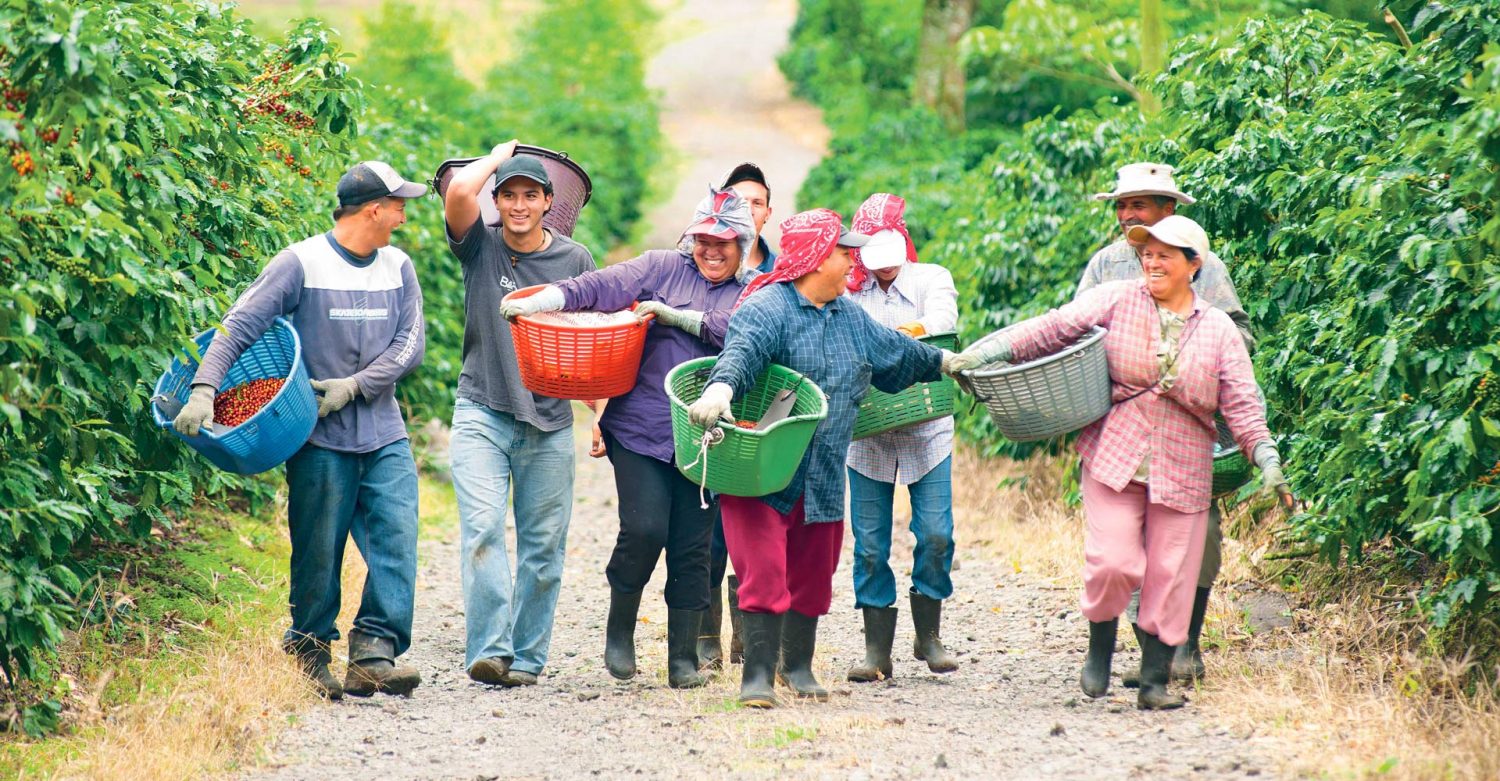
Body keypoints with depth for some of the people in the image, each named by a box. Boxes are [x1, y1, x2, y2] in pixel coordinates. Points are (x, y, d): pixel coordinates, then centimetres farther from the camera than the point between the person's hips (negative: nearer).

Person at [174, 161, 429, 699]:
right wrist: (204, 391, -25)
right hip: (321, 439, -4)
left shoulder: (398, 268, 8)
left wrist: (353, 386, -11)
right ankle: (308, 655, 16)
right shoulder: (301, 264, -7)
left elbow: (410, 346, 3)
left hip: (385, 437, 4)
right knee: (318, 554, 1)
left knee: (397, 539, -10)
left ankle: (374, 655, -12)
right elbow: (239, 327, -12)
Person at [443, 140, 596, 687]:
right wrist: (498, 156, 2)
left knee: (543, 543, 3)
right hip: (482, 411, -2)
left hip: (549, 420, 2)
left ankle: (527, 657, 8)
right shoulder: (480, 247, 2)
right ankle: (490, 649, -20)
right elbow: (459, 190, -16)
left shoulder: (573, 259, 7)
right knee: (482, 530, -15)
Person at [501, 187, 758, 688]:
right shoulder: (664, 268, 9)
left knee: (693, 547, 2)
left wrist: (674, 315, -12)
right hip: (641, 430, -1)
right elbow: (601, 286, -3)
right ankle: (619, 629, 10)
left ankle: (684, 659, 11)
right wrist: (536, 303, -16)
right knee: (644, 530, -13)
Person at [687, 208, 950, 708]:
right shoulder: (766, 309, -13)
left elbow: (895, 351, 32)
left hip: (822, 479, 7)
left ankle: (798, 666, 30)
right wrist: (721, 387, -53)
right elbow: (742, 351, -33)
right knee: (764, 571, -13)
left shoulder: (850, 317, 14)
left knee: (812, 574, 15)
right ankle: (758, 675, -10)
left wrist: (942, 363, 45)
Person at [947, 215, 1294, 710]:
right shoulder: (1117, 302, 2)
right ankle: (1100, 650, 14)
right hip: (1114, 459, -1)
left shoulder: (1218, 330, 6)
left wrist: (1267, 461, -9)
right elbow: (1053, 329, -4)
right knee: (1112, 562, -13)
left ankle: (1155, 682, 12)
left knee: (1170, 578, 1)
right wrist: (983, 353, -13)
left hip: (1182, 471, 2)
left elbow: (1242, 405, 4)